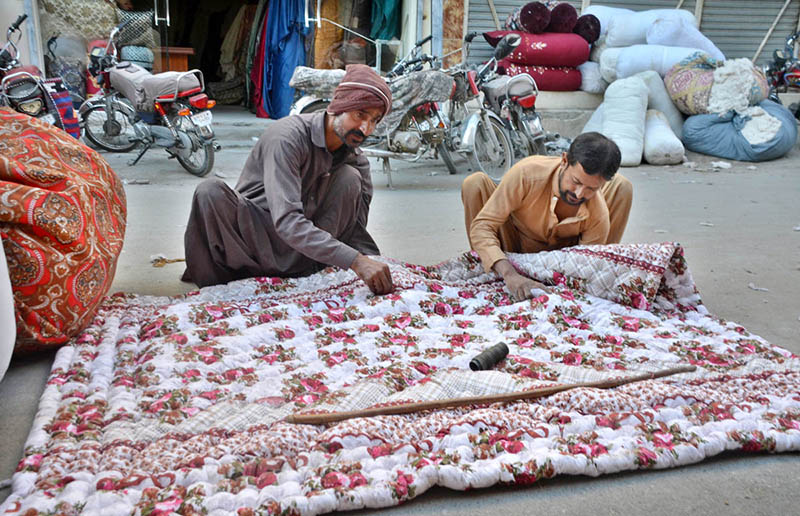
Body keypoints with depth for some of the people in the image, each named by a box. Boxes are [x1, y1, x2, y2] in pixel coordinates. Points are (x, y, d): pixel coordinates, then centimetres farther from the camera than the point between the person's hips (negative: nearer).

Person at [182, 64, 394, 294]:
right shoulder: (287, 137, -24)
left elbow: (358, 229, -3)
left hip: (299, 258, 5)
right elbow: (287, 221, -35)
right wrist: (355, 260, -42)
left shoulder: (356, 160, -2)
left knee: (350, 178, -16)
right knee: (211, 192, -33)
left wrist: (375, 265, -23)